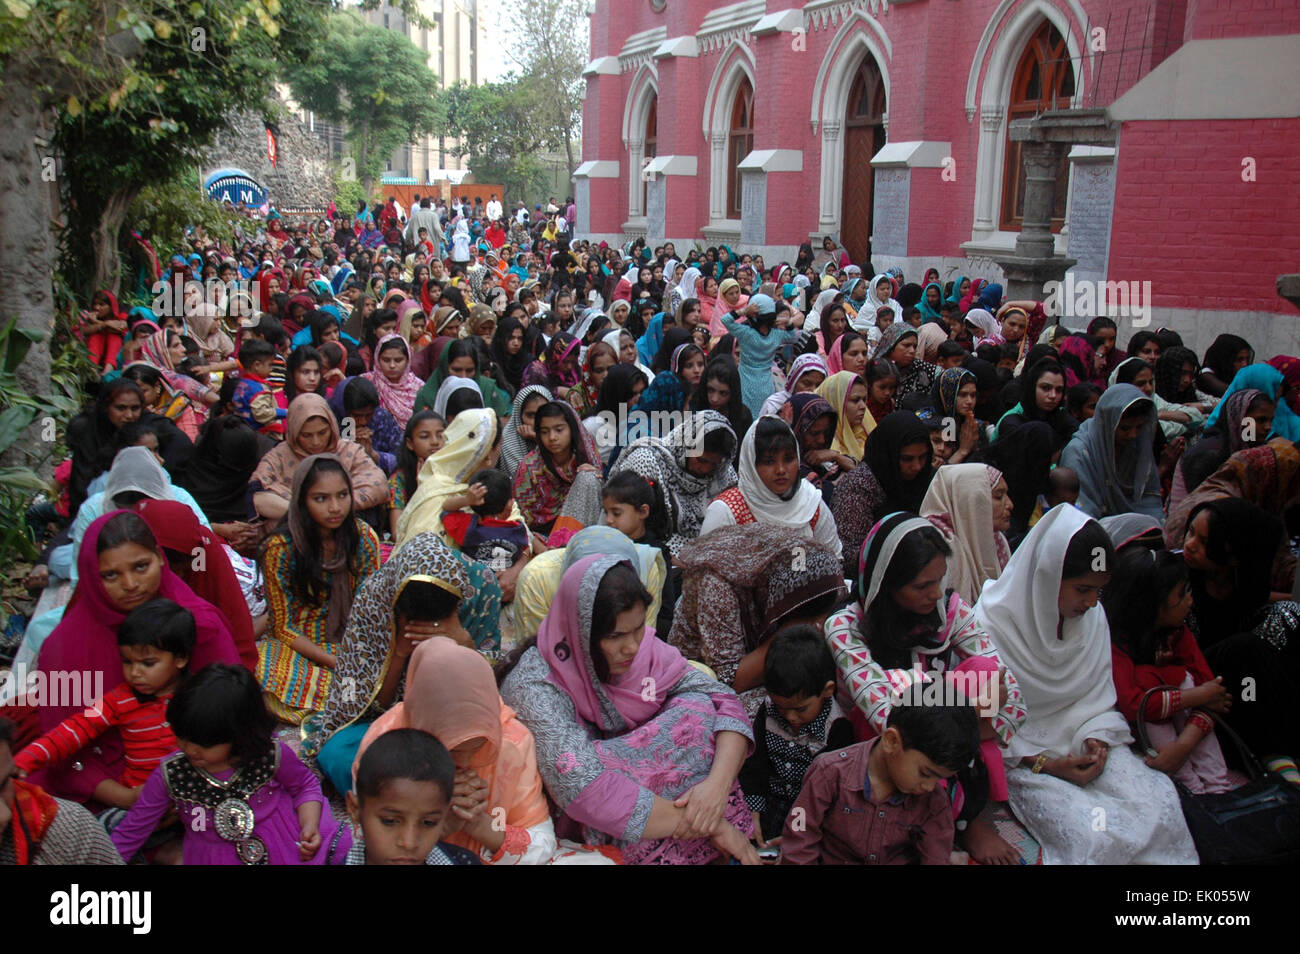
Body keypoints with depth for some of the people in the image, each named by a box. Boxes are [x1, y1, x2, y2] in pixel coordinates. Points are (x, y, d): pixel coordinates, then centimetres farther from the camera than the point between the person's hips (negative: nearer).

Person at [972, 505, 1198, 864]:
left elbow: (1098, 693, 11)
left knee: (1161, 808, -18)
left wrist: (1097, 737, -9)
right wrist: (1043, 764, -17)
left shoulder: (1093, 616, 3)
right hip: (1020, 756, -6)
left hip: (1084, 744, 6)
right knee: (1094, 837, -29)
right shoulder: (992, 624, -17)